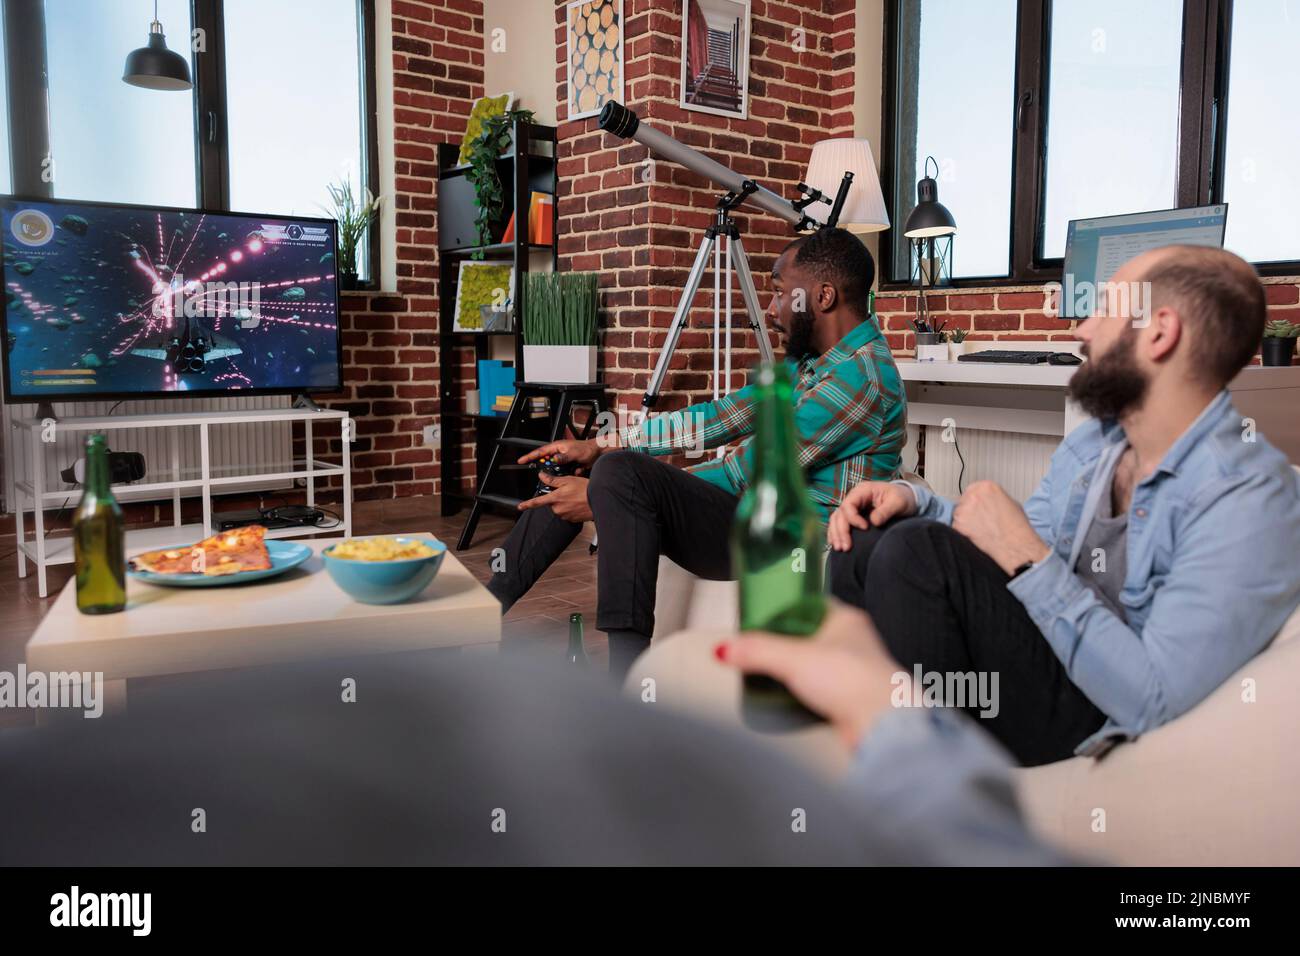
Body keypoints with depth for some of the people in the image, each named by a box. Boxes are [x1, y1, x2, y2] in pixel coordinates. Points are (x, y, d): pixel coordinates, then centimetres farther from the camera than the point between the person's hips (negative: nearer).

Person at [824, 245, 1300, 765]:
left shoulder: (1248, 499, -21)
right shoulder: (1092, 440, 6)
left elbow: (1150, 699, -26)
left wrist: (1030, 564, -25)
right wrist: (916, 501, -4)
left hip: (1101, 719, -7)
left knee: (920, 553, -26)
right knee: (865, 544, -7)